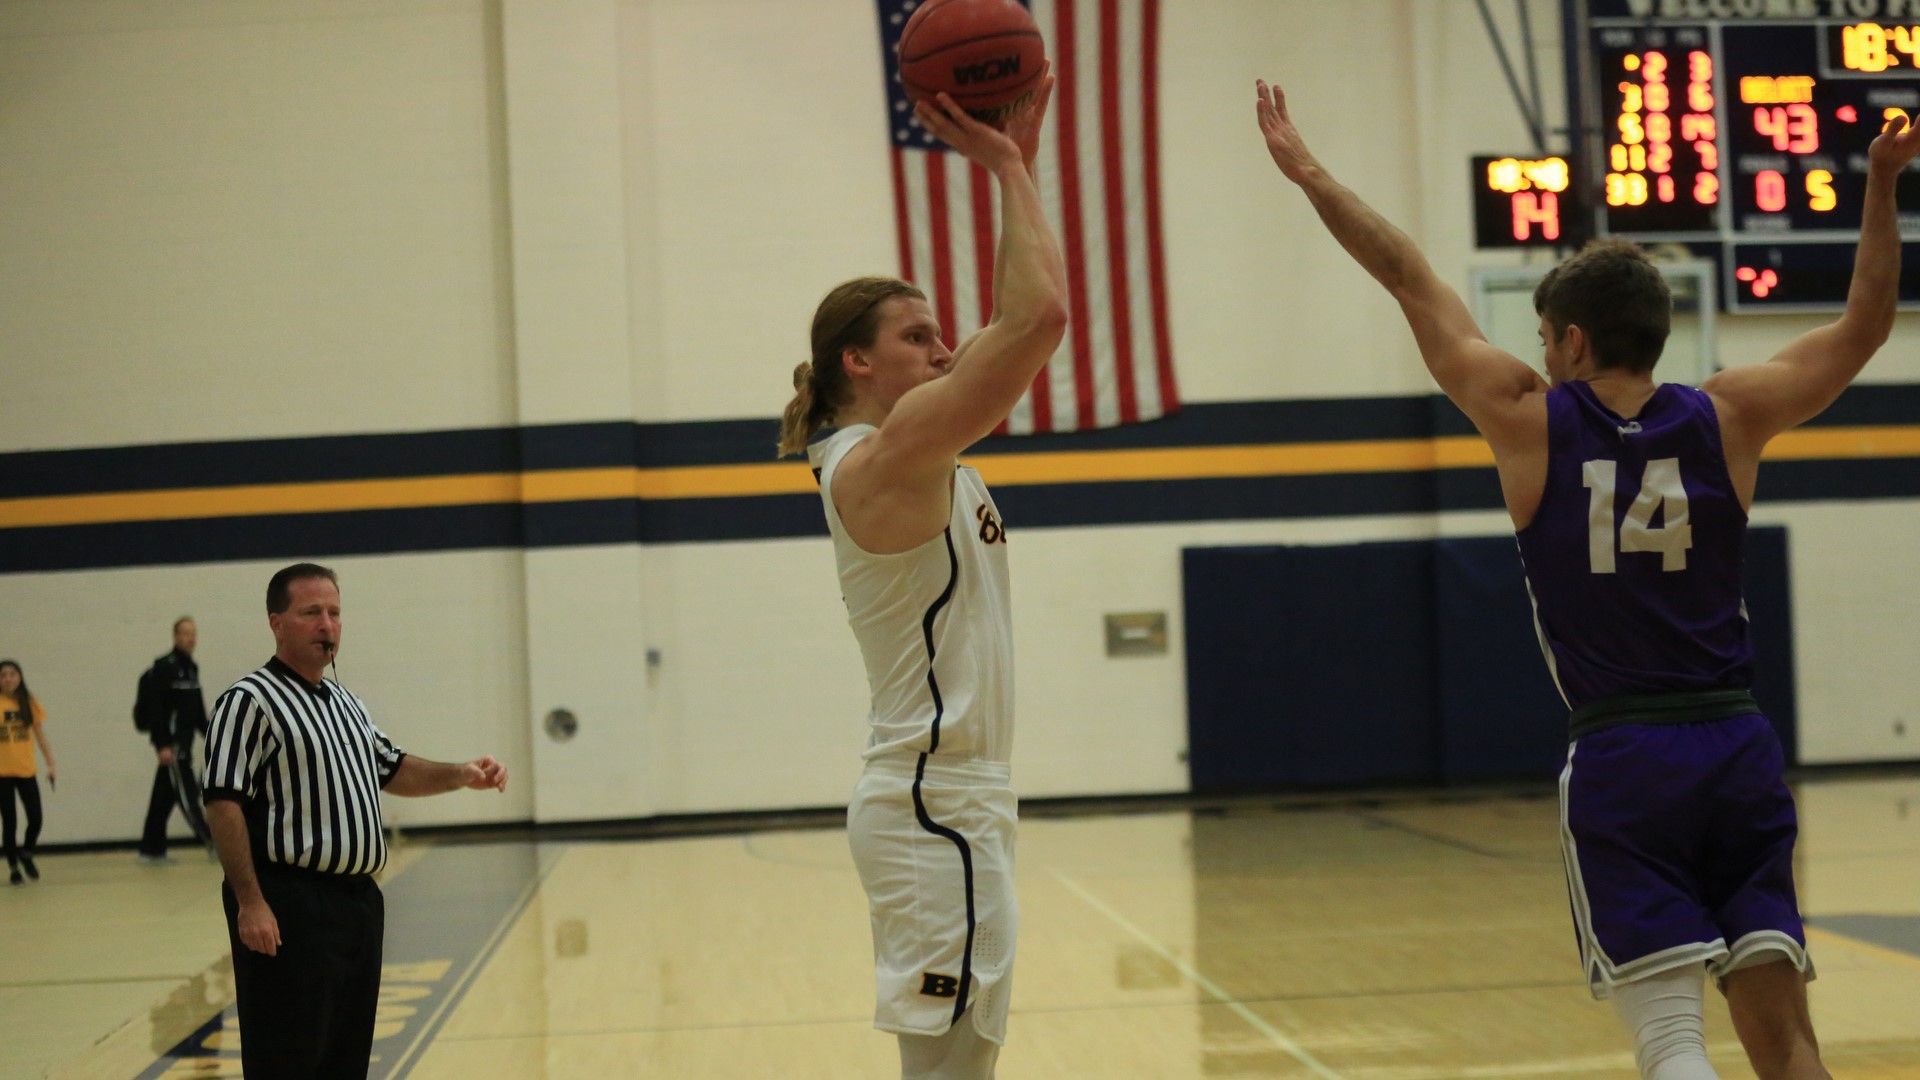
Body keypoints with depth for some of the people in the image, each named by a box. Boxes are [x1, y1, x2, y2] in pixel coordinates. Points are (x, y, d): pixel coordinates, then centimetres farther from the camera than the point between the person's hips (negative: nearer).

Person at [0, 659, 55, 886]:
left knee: (35, 819, -3)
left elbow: (41, 736, 8)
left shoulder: (30, 703, 4)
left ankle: (26, 854, 25)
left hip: (26, 771, 2)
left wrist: (50, 764, 2)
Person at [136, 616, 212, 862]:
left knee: (164, 795, 12)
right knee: (186, 793, -7)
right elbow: (154, 709, -18)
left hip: (185, 741, 9)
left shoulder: (192, 668, 14)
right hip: (171, 742, -9)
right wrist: (162, 745, -22)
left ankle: (152, 849, 17)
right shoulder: (164, 667, -12)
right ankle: (212, 841, -8)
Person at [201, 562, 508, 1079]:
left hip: (358, 900, 9)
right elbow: (223, 805, -15)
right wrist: (249, 902, -21)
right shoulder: (249, 702, -10)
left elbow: (391, 769, 28)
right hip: (290, 909, -9)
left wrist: (461, 776, 11)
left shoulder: (347, 703, 18)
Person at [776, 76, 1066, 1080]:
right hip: (934, 802, -10)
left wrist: (1018, 158, 12)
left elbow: (1016, 322, 18)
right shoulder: (881, 459, -14)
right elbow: (1040, 317, -21)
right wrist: (1007, 169, -11)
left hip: (953, 798, 10)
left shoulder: (918, 456, 13)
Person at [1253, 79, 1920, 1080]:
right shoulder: (1726, 417, 3)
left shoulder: (1532, 420, -2)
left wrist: (1308, 173, 13)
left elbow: (1411, 281, 6)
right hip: (1740, 747, 3)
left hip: (1618, 760, -3)